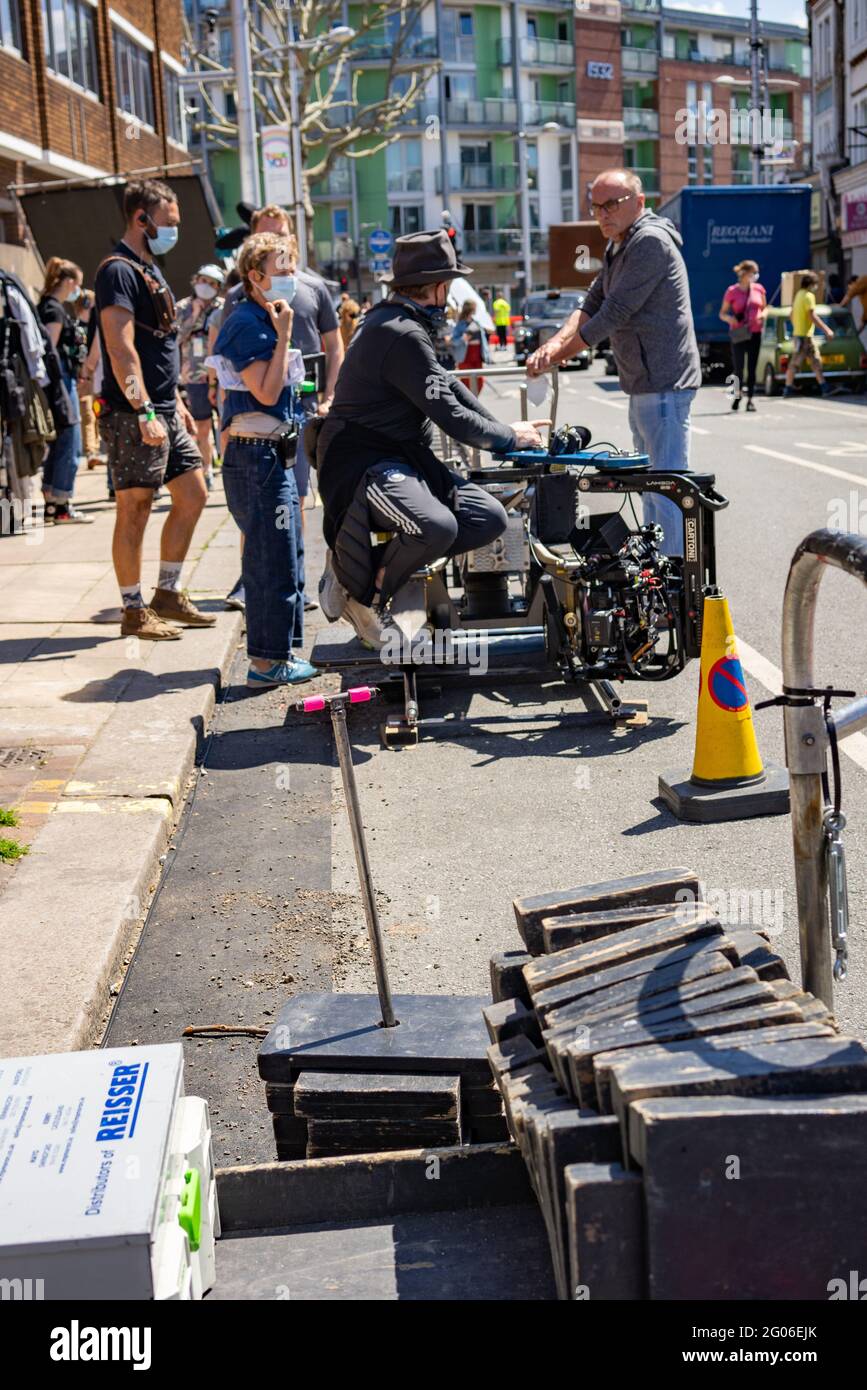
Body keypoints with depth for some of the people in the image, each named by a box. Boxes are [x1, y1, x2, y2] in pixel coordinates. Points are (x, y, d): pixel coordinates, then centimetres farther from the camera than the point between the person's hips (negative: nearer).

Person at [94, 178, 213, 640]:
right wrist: (145, 413, -25)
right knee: (134, 511, -3)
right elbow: (121, 349, -20)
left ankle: (168, 595, 21)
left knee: (192, 496, 12)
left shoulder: (150, 269, 18)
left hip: (164, 413, 10)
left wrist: (177, 403, 21)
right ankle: (134, 611, 5)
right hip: (134, 416, -10)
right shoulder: (118, 271, -12)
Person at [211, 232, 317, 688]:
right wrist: (283, 335, -19)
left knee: (286, 559, 15)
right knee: (274, 561, -8)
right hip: (256, 456, -11)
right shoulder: (248, 324, -14)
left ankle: (282, 653, 24)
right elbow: (267, 391, -22)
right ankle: (267, 662, -1)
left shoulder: (263, 320, 17)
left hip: (274, 454, 11)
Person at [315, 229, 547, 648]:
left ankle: (365, 563, 2)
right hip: (365, 461, -11)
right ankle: (362, 593, -7)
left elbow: (447, 385, 23)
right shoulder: (403, 334, -17)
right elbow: (448, 413, -18)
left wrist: (503, 428, 16)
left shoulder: (397, 322, 16)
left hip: (402, 456, 11)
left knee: (489, 518, -3)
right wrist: (509, 438, -4)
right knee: (438, 527, -35)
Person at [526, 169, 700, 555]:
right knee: (650, 485, 16)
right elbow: (592, 304, 13)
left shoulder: (651, 241, -14)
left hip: (664, 385, -11)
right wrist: (555, 342, -6)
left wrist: (556, 356, -12)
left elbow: (614, 314, -18)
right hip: (644, 385, 11)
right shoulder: (619, 248, 18)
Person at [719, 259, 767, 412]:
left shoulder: (759, 289, 5)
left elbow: (765, 307, 18)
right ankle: (738, 394, 25)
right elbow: (722, 313, 2)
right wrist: (729, 318, -19)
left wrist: (763, 314, -5)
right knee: (738, 367, -1)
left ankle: (750, 399, 7)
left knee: (752, 368, 1)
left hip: (755, 333, 3)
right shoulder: (732, 291, -5)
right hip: (738, 335, -2)